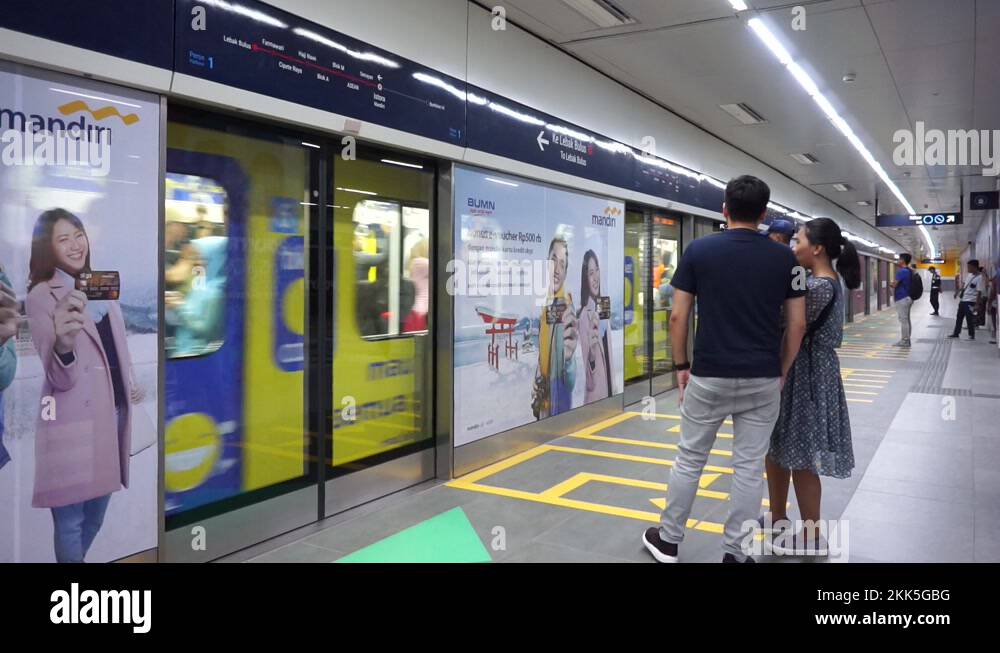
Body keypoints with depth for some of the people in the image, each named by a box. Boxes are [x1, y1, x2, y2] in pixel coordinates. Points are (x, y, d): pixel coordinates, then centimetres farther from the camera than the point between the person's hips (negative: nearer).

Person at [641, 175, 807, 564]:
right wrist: (781, 372, 11)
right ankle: (735, 553, 18)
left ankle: (668, 541, 25)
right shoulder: (784, 257, 1)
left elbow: (678, 317, -4)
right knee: (749, 467, 9)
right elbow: (797, 324, 1)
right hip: (763, 379, 1)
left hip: (709, 376, -1)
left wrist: (681, 366, 7)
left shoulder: (698, 250, -4)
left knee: (690, 459, 12)